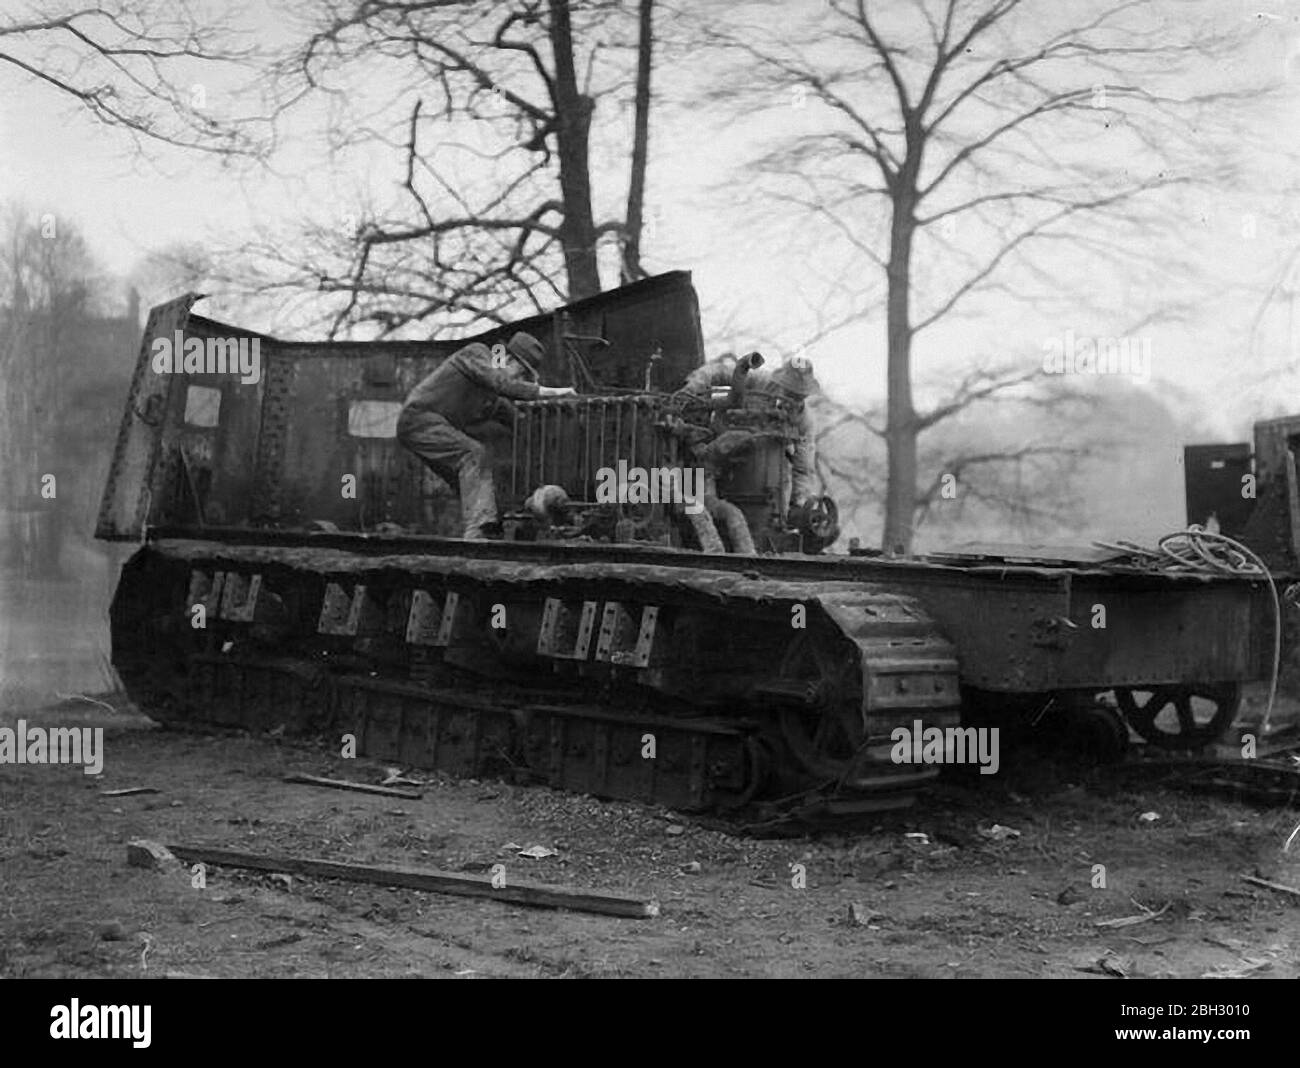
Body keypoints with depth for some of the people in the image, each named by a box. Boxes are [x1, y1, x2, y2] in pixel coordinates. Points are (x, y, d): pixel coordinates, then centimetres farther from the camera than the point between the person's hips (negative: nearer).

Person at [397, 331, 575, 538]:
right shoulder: (475, 354, -13)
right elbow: (503, 384, -27)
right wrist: (550, 391, -28)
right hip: (419, 418, -10)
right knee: (474, 454, -23)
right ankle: (477, 528, -31)